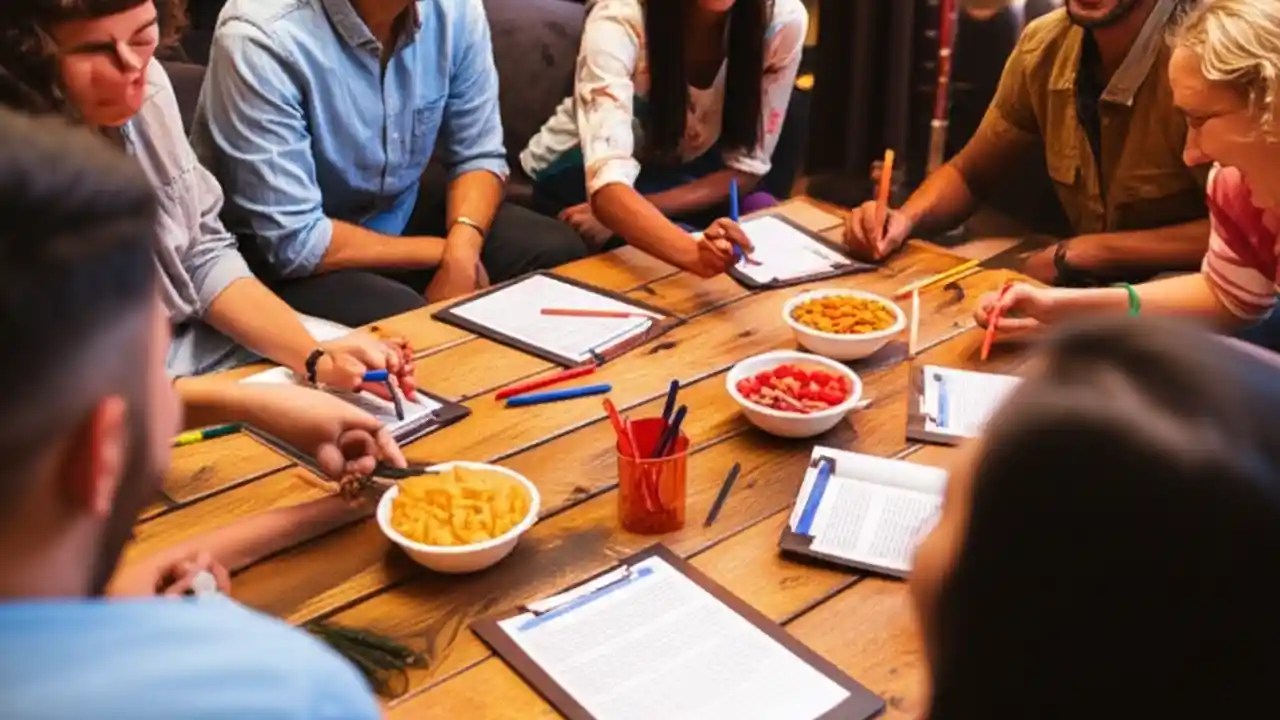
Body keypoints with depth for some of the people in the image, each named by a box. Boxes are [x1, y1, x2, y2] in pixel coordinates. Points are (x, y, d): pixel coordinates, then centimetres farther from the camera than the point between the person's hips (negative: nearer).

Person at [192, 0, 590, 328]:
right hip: (276, 256, -6)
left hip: (400, 213, 6)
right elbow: (293, 242, -25)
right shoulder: (262, 37, -28)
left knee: (561, 254, -11)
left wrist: (463, 247, -23)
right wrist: (441, 253, -17)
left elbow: (479, 155, -3)